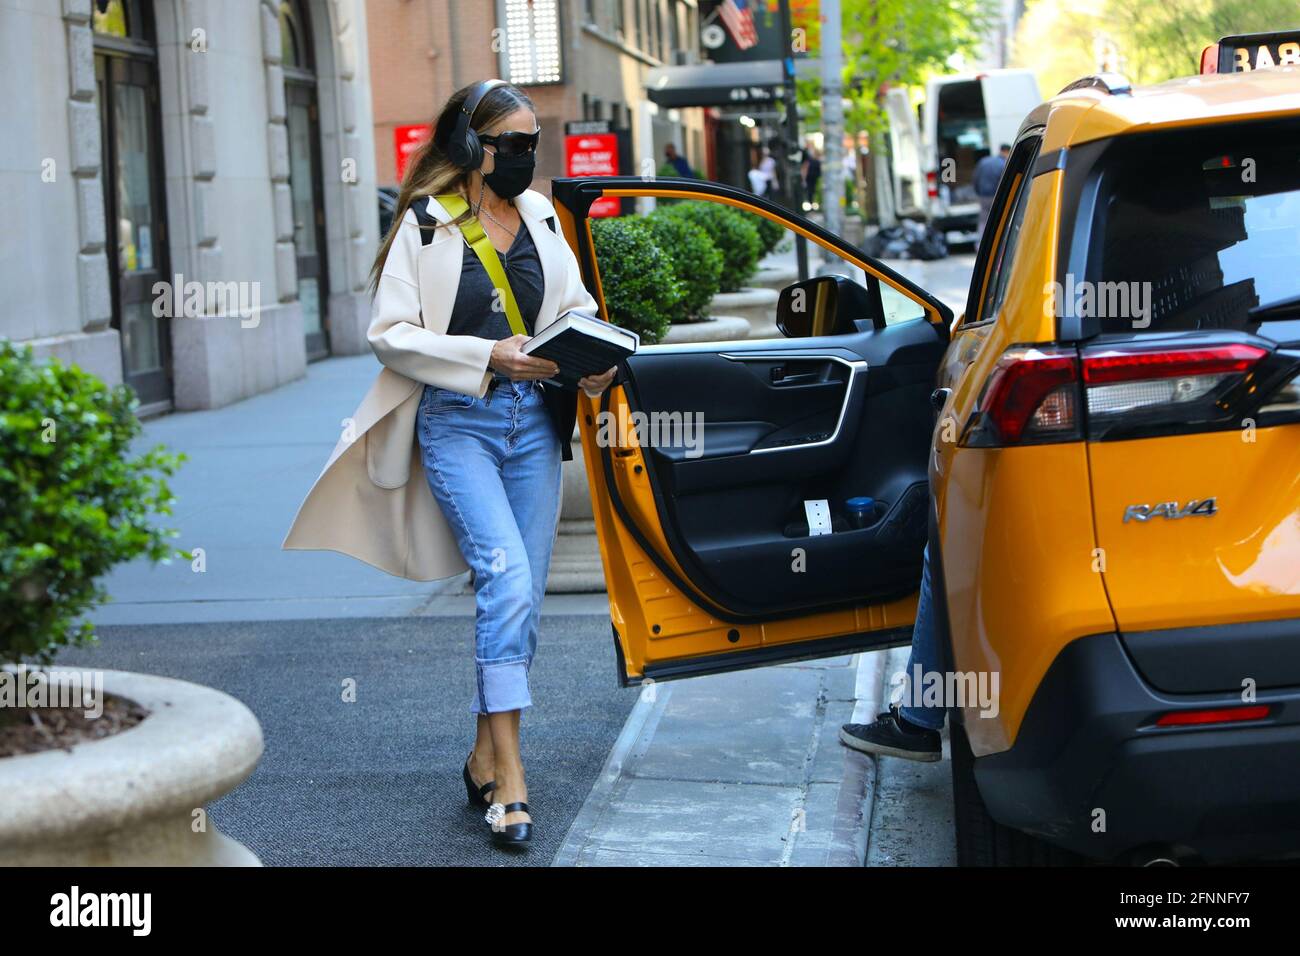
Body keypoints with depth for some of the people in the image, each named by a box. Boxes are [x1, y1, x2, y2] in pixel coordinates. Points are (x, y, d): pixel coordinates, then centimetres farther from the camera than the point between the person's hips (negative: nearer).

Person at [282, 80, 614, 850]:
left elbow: (578, 306, 17)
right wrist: (487, 356, -18)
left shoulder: (541, 217, 12)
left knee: (525, 592, 5)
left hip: (534, 418, 5)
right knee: (506, 577, -19)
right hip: (457, 420, -5)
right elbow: (390, 333, -7)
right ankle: (510, 775, -17)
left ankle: (485, 759, 18)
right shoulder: (426, 225, -3)